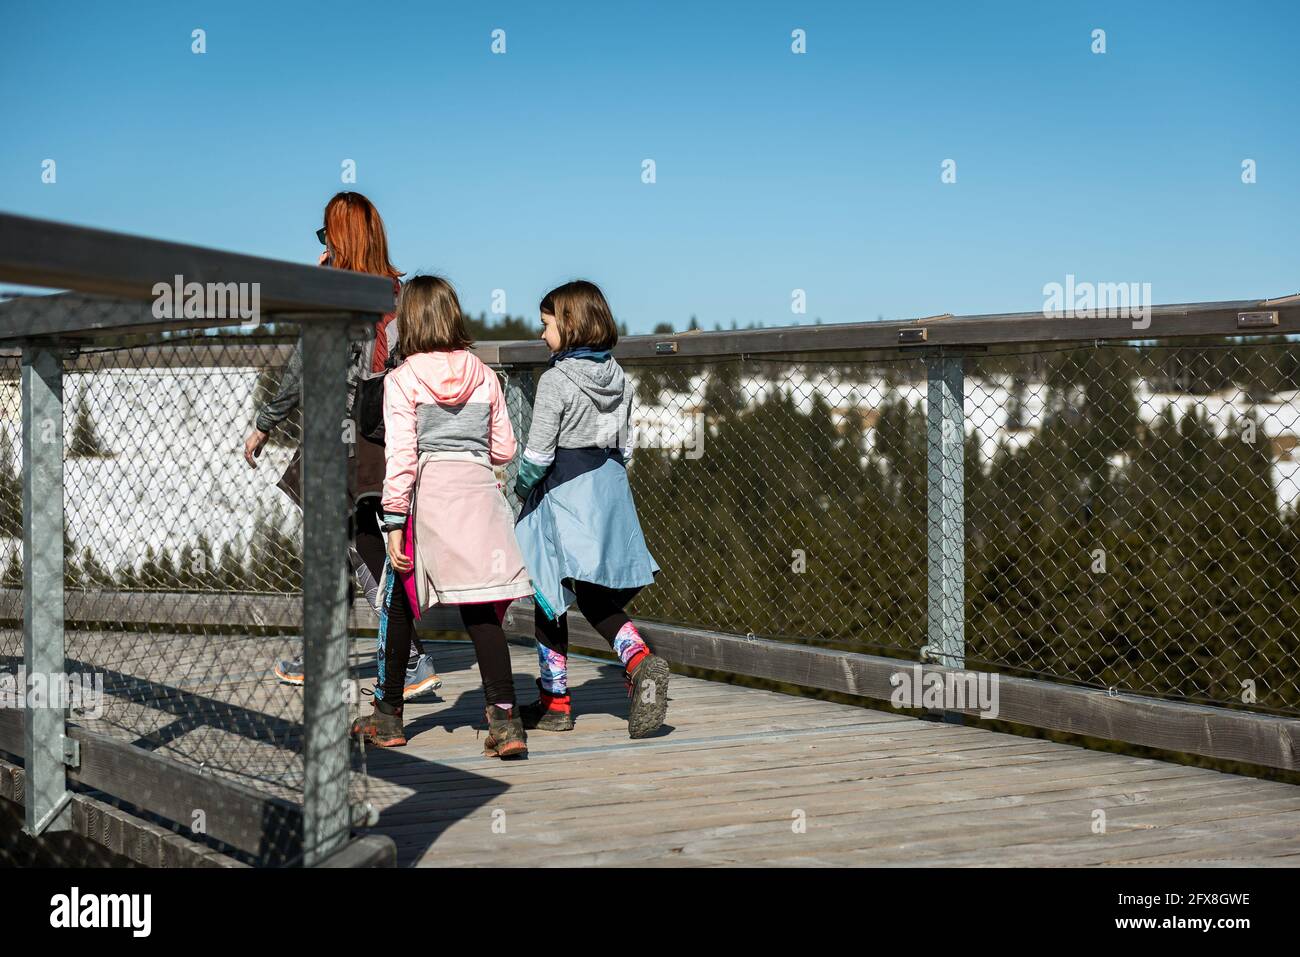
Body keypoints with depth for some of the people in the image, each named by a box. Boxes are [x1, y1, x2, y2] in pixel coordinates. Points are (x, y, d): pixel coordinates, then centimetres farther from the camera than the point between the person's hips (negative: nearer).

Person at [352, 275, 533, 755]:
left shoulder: (402, 379, -3)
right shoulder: (484, 375, 8)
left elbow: (400, 456, -9)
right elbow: (504, 449, 10)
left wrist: (395, 522, -7)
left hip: (427, 497, -3)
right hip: (480, 490, 3)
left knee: (400, 605, 13)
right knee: (481, 610, 4)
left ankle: (388, 717, 23)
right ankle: (505, 719, -7)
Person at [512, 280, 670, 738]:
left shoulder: (555, 380, -14)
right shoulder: (618, 377, 7)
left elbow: (538, 453, -13)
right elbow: (625, 446, 11)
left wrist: (522, 486, 3)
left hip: (562, 494, -6)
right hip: (611, 490, 7)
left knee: (547, 597, 6)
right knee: (598, 598, 13)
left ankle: (555, 701, 13)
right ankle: (639, 659, -14)